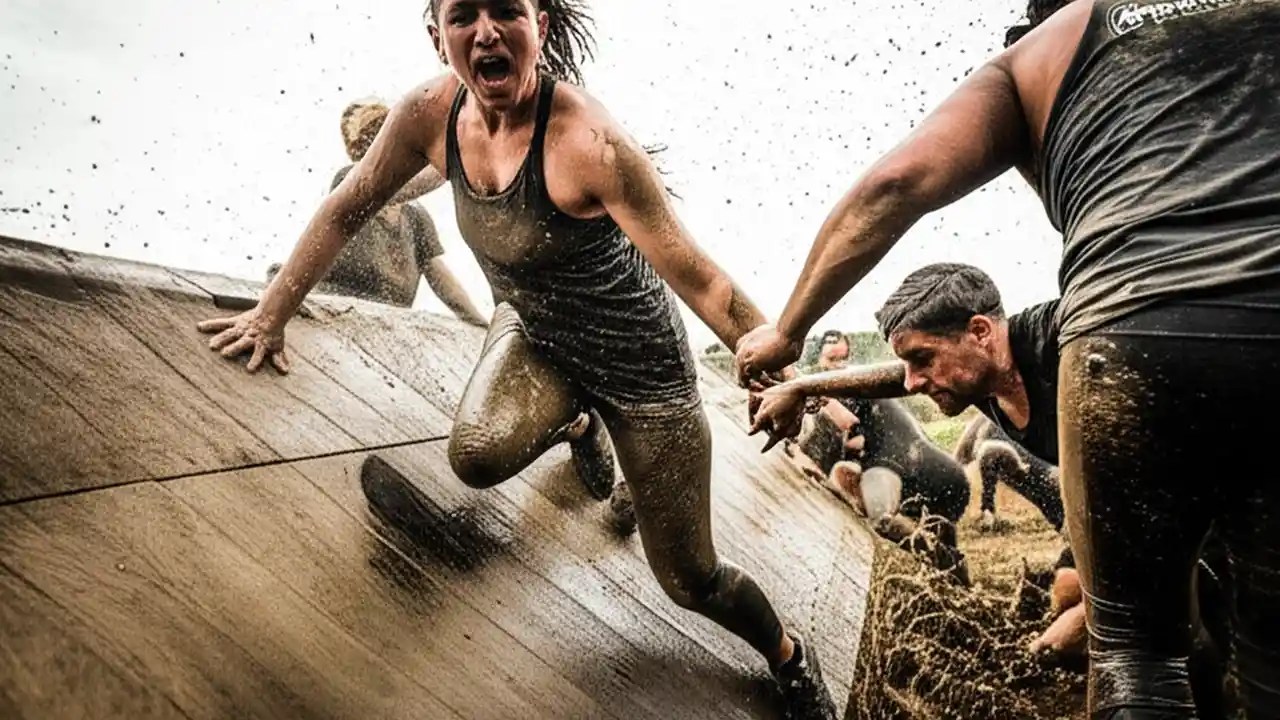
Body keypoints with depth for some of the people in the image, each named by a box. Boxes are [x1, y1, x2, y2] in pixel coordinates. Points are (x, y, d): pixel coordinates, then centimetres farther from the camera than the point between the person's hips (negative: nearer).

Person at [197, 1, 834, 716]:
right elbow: (348, 208, 1)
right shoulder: (432, 112, -13)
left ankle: (792, 659, 37)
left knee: (691, 580, 1)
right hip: (532, 332, 5)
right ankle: (579, 418, 14)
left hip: (640, 362, -5)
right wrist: (272, 315, 6)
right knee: (478, 456, -25)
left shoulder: (588, 140, -32)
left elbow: (701, 281, -30)